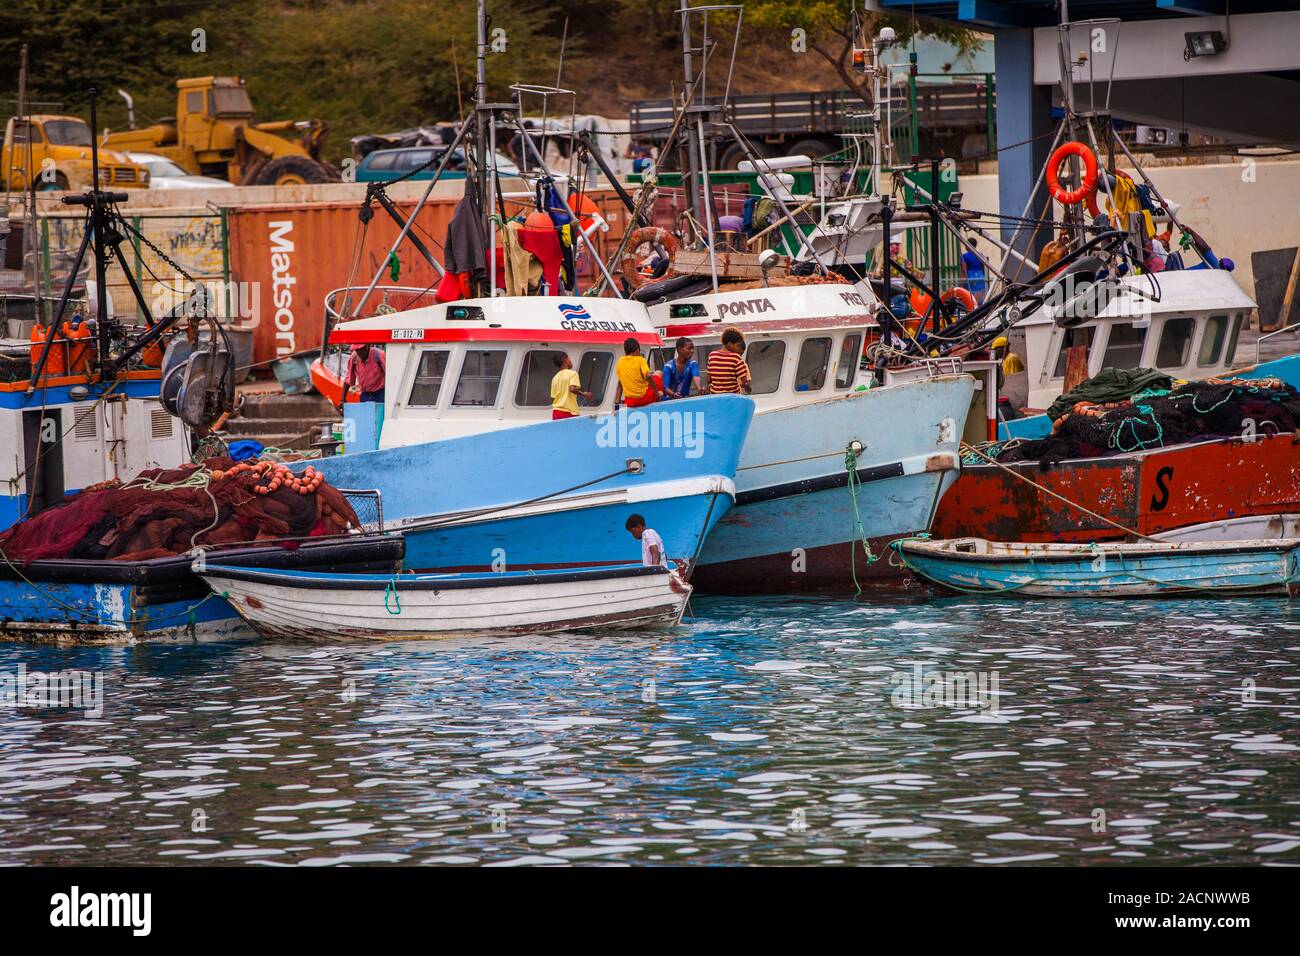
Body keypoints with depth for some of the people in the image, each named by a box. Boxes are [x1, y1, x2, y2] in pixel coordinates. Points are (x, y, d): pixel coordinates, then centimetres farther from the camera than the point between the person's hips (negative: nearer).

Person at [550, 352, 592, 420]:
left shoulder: (555, 378, 12)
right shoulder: (572, 374, -5)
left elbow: (553, 398, 13)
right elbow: (572, 389, -21)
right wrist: (584, 394, -8)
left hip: (556, 412, 6)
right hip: (569, 412, -6)